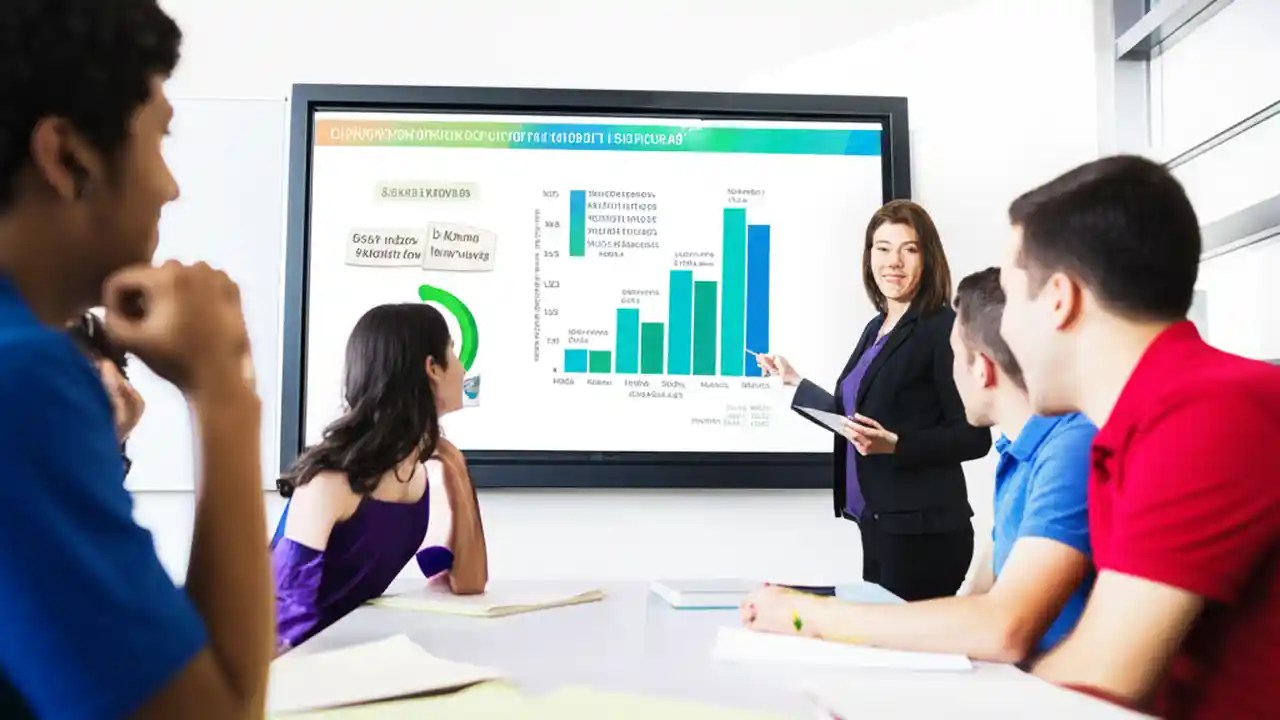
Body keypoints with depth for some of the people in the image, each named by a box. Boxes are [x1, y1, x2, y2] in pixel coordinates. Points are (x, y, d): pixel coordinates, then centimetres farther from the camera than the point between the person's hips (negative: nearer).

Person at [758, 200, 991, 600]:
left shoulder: (944, 328, -11)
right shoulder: (877, 328, 12)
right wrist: (795, 382, 22)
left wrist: (895, 445, -25)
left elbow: (974, 437, -13)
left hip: (922, 530, -8)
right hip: (878, 522, 8)